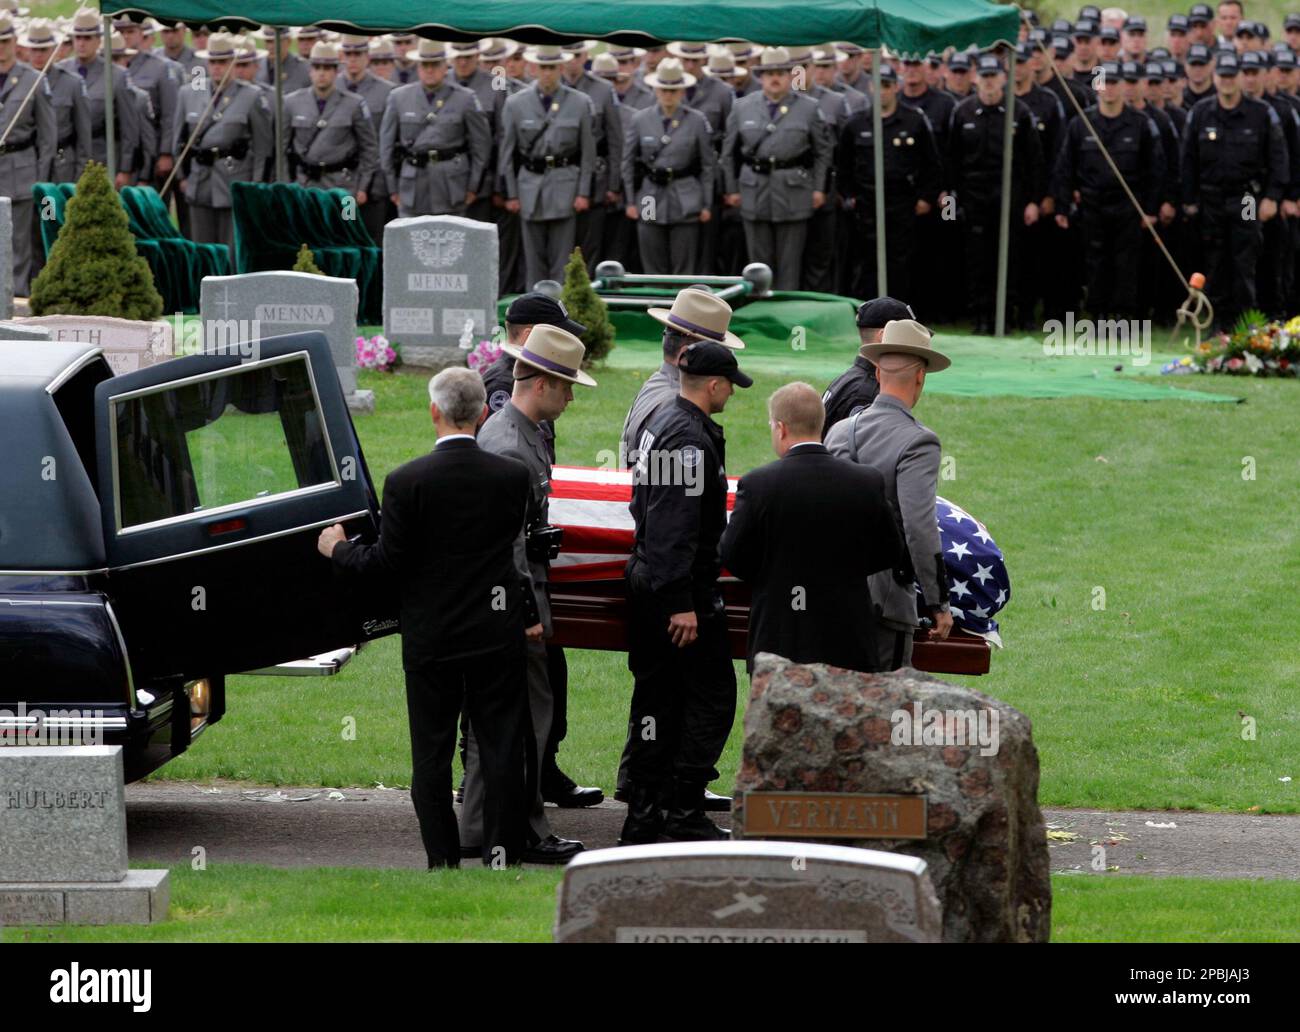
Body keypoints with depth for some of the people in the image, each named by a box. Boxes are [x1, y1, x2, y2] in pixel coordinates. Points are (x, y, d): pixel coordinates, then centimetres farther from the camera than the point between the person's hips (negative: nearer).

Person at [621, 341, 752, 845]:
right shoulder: (690, 439, -19)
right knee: (712, 697, -3)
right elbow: (676, 526, -23)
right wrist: (682, 604, -23)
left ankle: (642, 820, 15)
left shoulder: (661, 422, 13)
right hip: (681, 585, -10)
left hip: (646, 578, 10)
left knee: (656, 698, 13)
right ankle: (684, 814, -3)